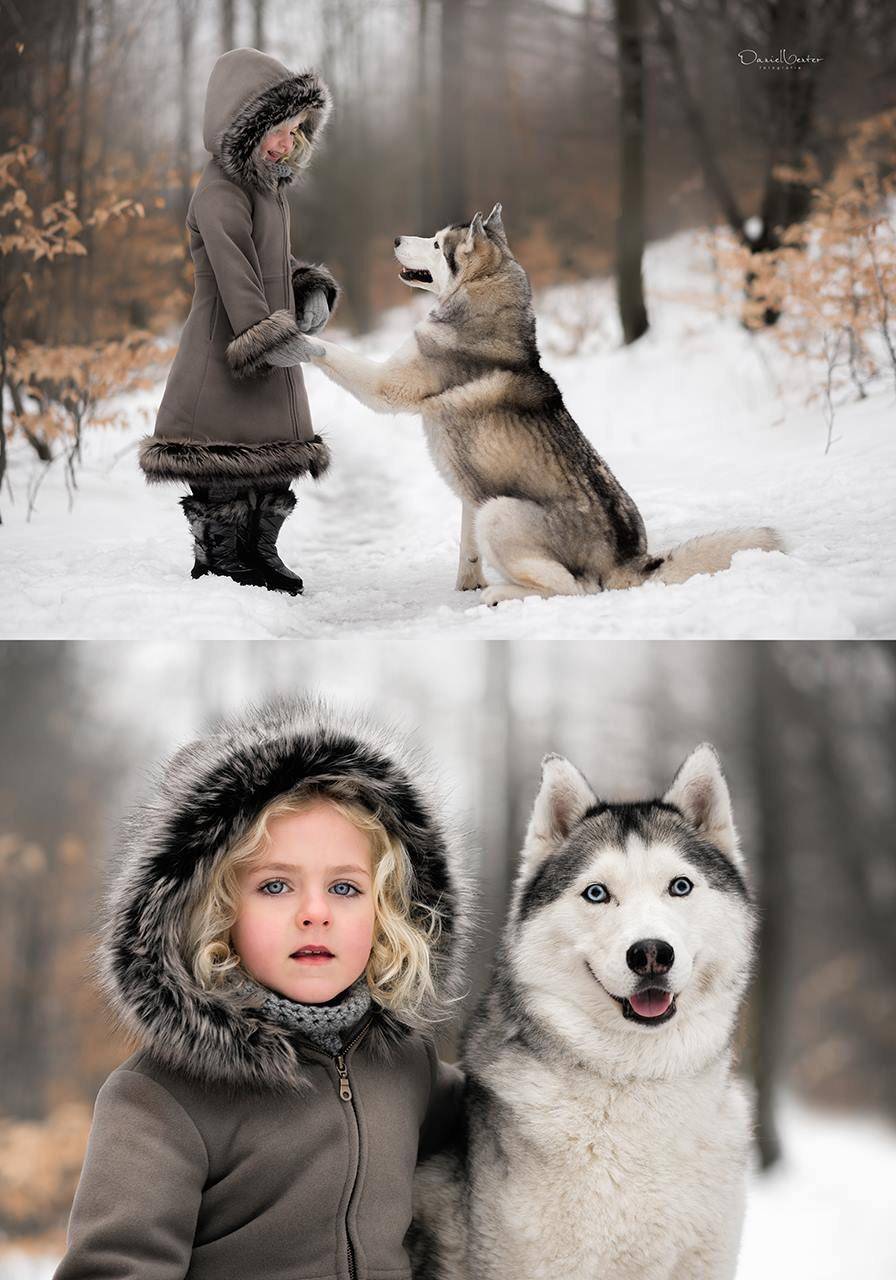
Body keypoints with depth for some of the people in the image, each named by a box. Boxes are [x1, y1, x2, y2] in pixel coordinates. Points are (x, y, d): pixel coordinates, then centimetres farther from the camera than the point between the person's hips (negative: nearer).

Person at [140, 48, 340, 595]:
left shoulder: (269, 187, 13)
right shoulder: (221, 193, -18)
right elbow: (235, 271, -28)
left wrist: (312, 290, 7)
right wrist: (263, 335, -35)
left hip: (271, 347, 10)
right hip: (225, 350, -10)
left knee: (277, 450, 13)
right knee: (227, 462, -4)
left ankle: (261, 551, 23)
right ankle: (220, 560, 7)